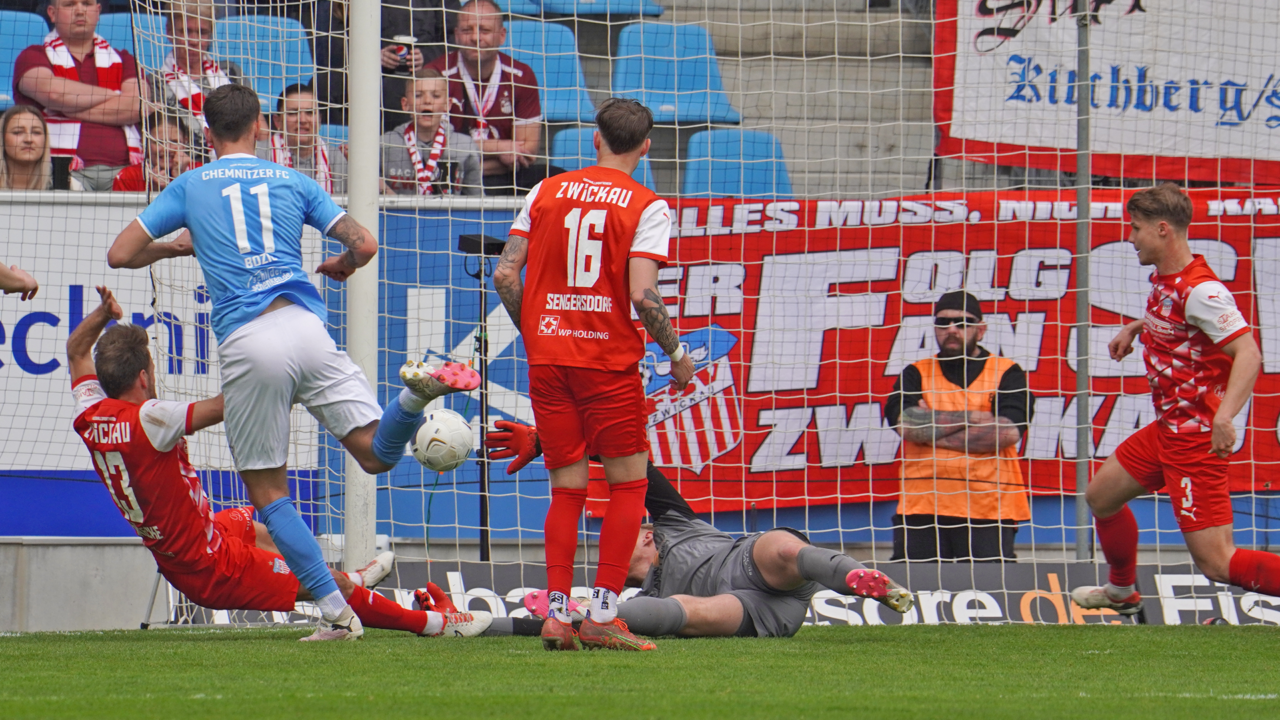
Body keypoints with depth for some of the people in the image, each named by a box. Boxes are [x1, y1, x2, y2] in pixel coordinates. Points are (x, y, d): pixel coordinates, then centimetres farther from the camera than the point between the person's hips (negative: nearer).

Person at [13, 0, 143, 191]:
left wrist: (72, 110, -1)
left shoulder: (123, 60, 25)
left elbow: (137, 107, 4)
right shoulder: (34, 57, 19)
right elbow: (53, 92, -6)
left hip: (120, 169, 3)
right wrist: (113, 95, 6)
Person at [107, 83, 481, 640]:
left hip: (245, 342, -2)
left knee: (268, 492, 8)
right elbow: (363, 245, 11)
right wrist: (341, 266, 34)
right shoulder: (291, 181, 17)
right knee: (375, 453, 0)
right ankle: (415, 392, -32)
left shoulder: (190, 187, 13)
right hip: (304, 324, 2)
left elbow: (121, 255, 12)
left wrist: (177, 247, 32)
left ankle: (335, 610, -2)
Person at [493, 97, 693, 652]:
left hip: (547, 355, 4)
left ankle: (556, 614, 0)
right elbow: (642, 295, -14)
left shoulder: (547, 192, 7)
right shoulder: (646, 206, -4)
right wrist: (677, 353, 0)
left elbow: (506, 274, 3)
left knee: (567, 488, 10)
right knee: (628, 482, 6)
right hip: (609, 359, -4)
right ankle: (603, 614, -4)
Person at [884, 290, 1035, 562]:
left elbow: (1008, 431, -8)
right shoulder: (917, 374, 14)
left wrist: (931, 432, -5)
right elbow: (905, 423, -5)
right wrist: (973, 417, -4)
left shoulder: (1007, 373, 9)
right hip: (921, 510, 2)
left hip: (989, 509, -2)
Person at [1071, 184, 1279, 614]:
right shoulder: (1165, 280, 9)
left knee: (1216, 563, -16)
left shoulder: (1199, 289, -22)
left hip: (1197, 437, -10)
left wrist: (1224, 416, -42)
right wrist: (1135, 328, 19)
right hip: (1168, 429, 10)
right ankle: (1122, 592, 49)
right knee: (1101, 496, 25)